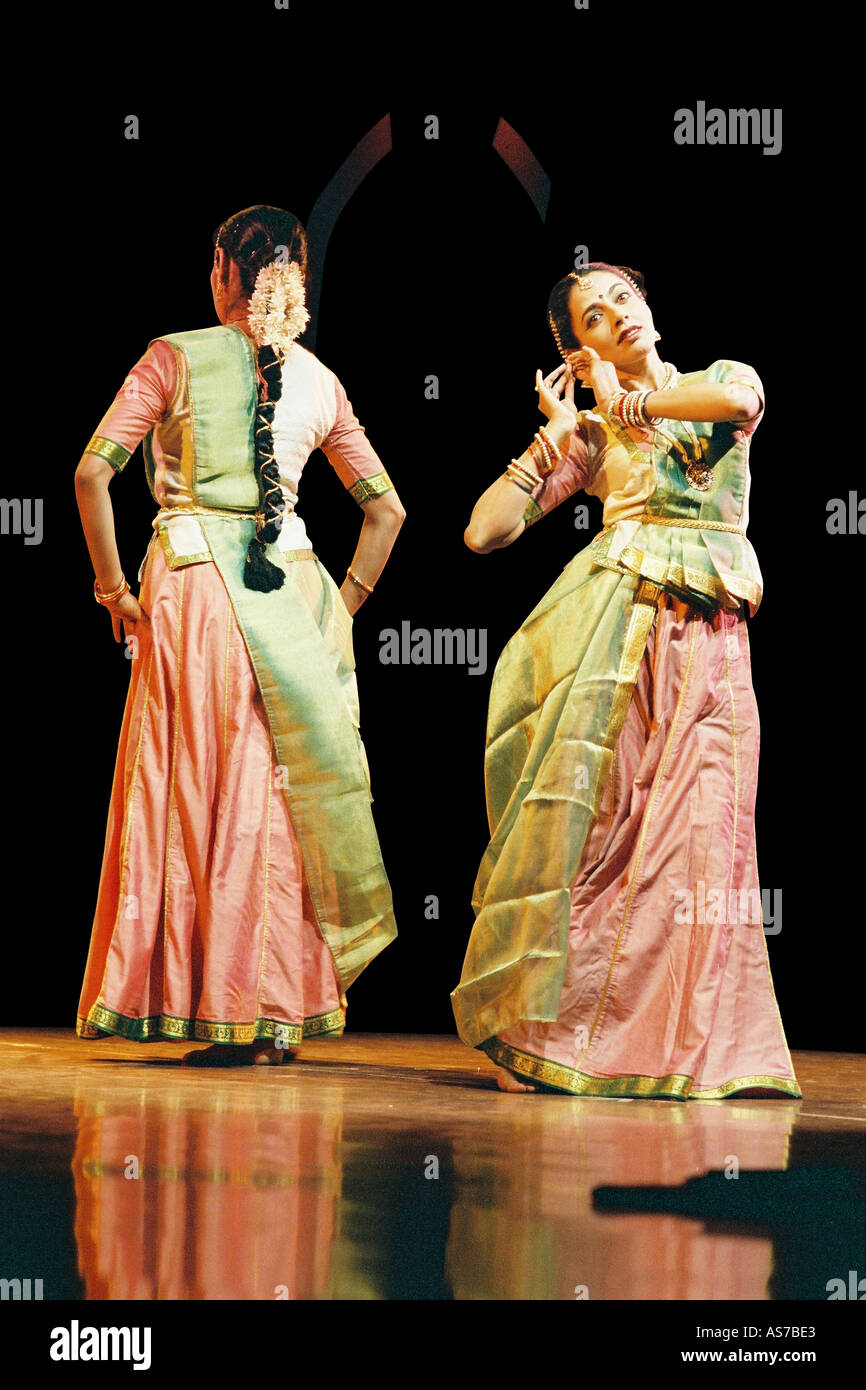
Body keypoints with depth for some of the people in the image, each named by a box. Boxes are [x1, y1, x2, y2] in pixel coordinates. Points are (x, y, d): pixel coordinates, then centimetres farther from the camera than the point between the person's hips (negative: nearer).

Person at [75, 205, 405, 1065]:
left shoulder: (178, 356, -1)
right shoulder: (318, 380, 10)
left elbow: (92, 471, -9)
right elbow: (385, 509, 13)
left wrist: (113, 589, -2)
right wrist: (343, 606, 16)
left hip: (192, 584, -3)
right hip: (289, 586, 3)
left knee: (195, 788, 2)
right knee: (277, 795, 7)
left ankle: (212, 1007, 2)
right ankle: (276, 1011, 8)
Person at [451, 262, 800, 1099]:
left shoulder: (720, 379, 15)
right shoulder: (588, 437, 14)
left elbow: (741, 400, -13)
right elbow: (485, 531, 6)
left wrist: (631, 404, 0)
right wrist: (553, 431, 6)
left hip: (709, 641, 1)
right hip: (614, 620, 0)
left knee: (693, 840, -5)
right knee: (588, 820, -9)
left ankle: (677, 1048, 3)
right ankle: (541, 1037, -4)